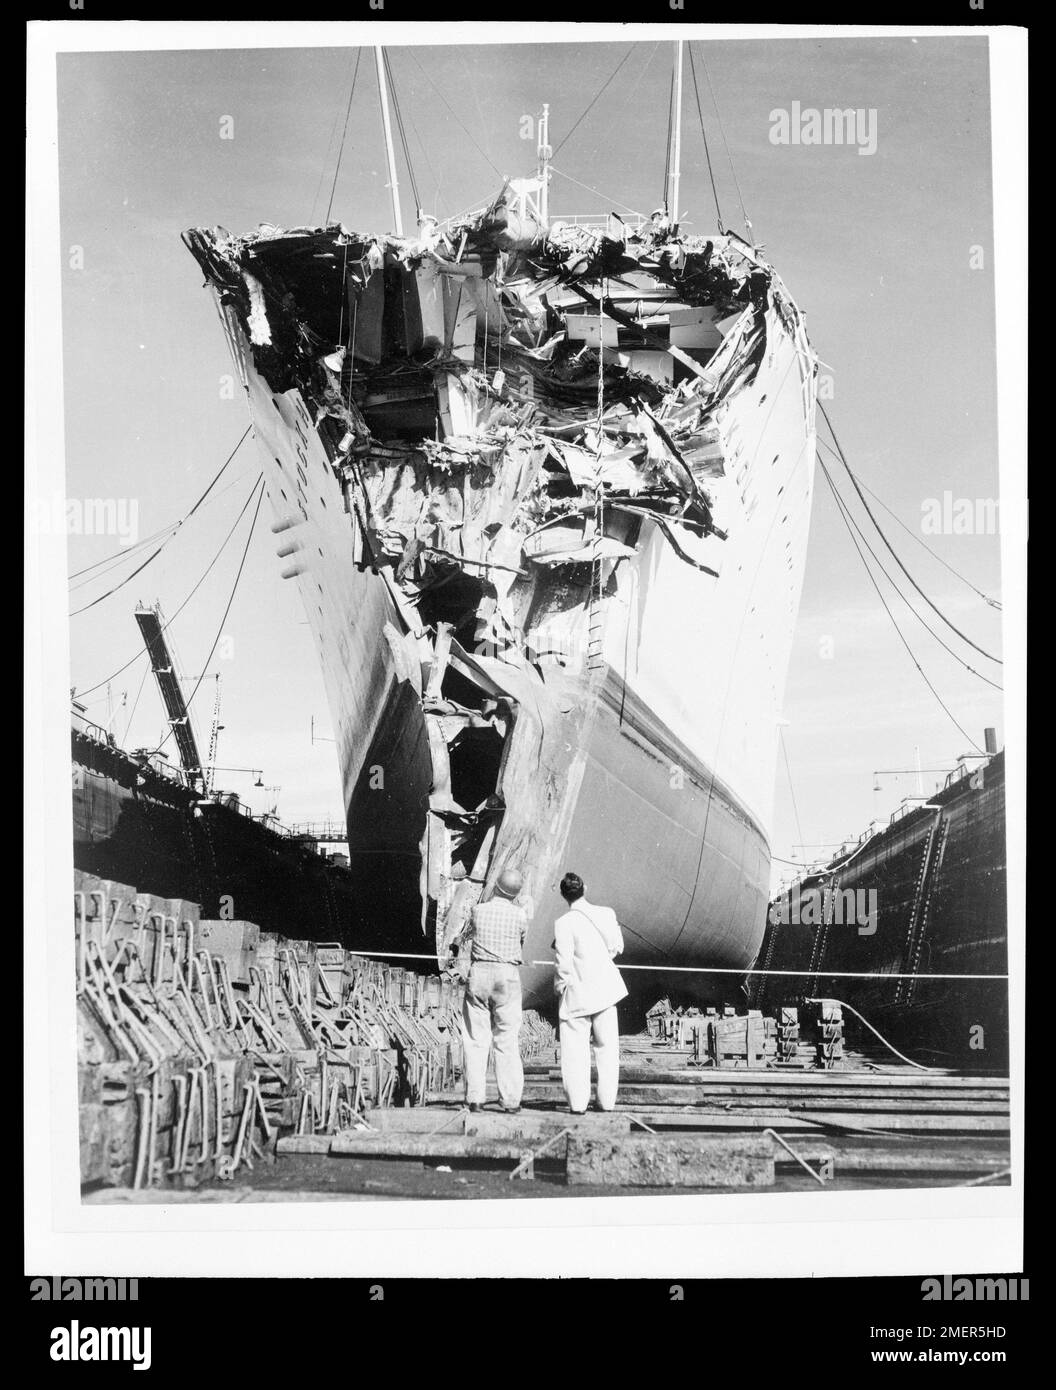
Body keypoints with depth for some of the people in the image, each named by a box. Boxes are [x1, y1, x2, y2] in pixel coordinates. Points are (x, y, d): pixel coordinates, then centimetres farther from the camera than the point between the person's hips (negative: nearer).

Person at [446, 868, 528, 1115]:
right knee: (507, 1041, 4)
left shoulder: (479, 911, -2)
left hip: (479, 973, 0)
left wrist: (456, 946, 38)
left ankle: (474, 1098, 3)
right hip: (508, 976, 0)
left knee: (476, 1039, 6)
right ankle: (511, 1100, 2)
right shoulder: (520, 915, -4)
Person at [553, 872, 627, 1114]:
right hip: (606, 989, 4)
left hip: (577, 994, -4)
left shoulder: (564, 923, -15)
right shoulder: (606, 914, -1)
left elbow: (564, 962, -16)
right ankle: (607, 1101, 14)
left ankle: (577, 1103, -2)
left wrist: (560, 986, -3)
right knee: (607, 1048, 12)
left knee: (575, 1050, 2)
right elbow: (617, 947, 10)